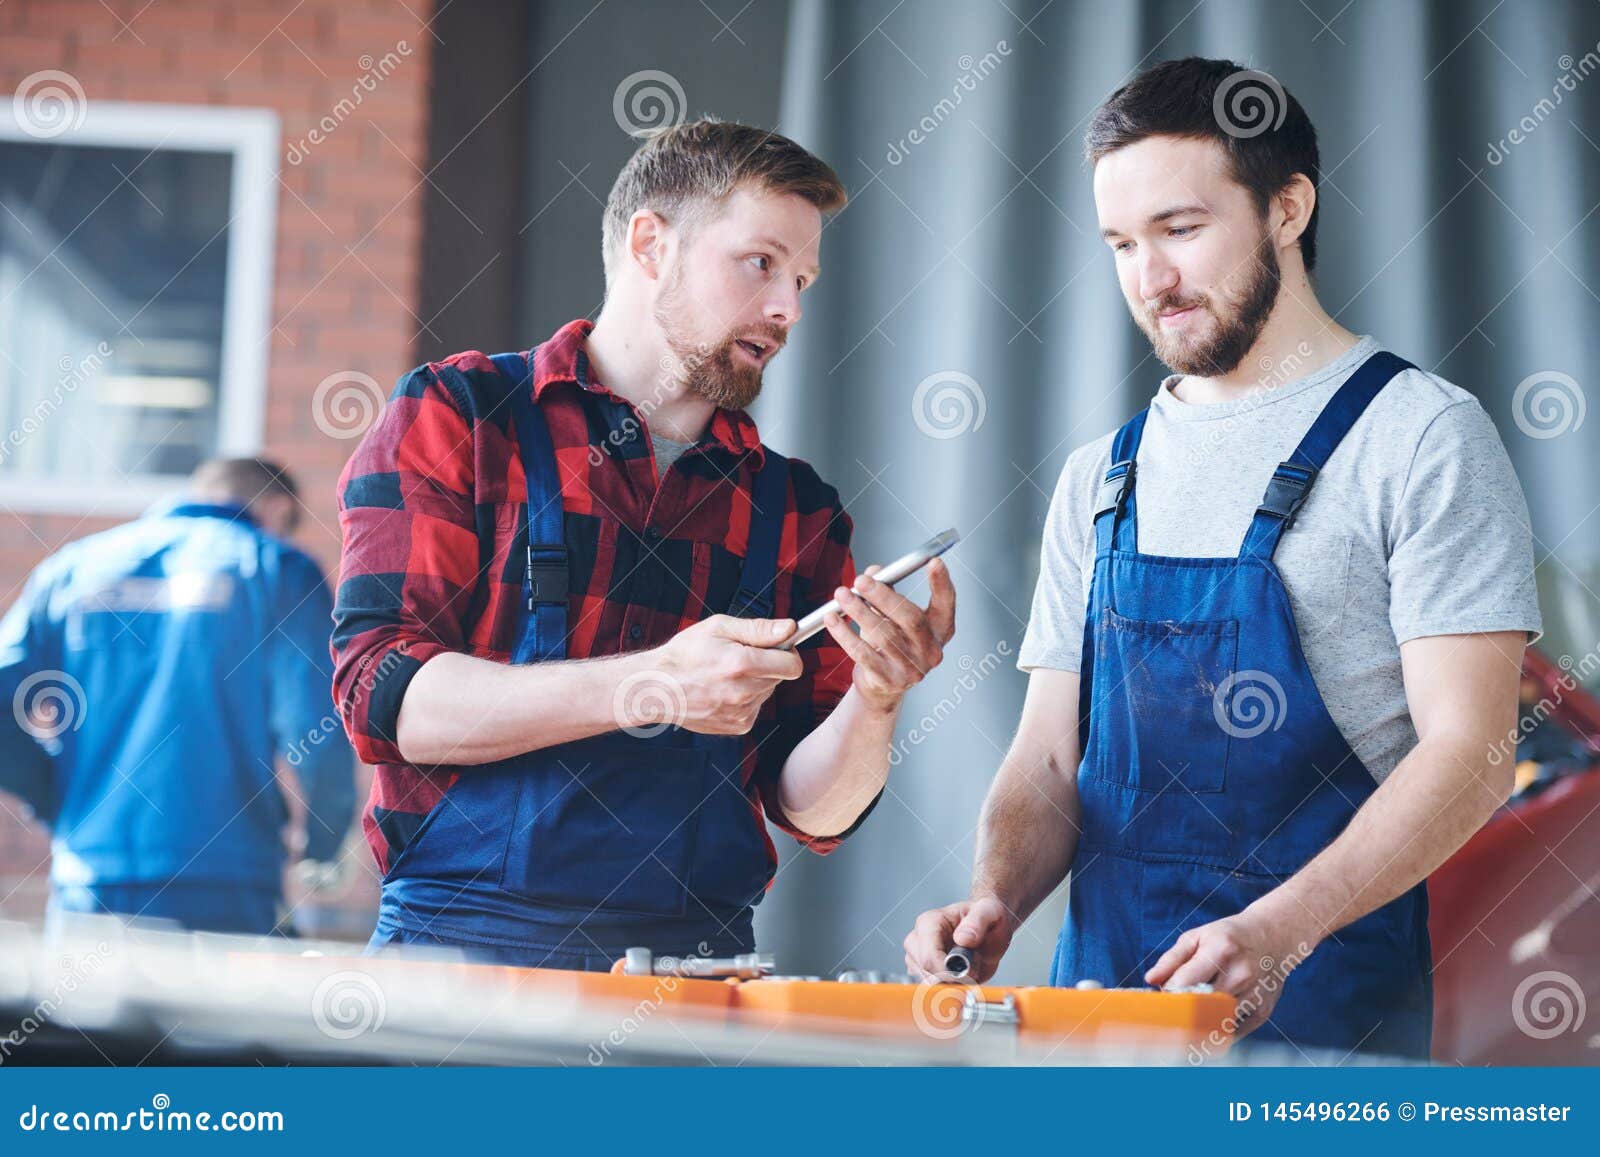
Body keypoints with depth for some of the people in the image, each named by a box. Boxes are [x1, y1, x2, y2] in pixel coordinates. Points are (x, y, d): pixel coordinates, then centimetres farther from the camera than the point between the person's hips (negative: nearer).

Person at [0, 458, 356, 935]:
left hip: (83, 892, 4)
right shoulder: (276, 569, 4)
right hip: (222, 896, -3)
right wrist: (322, 849, 10)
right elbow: (317, 731, -6)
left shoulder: (71, 566, 15)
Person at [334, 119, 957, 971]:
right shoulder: (455, 415, 4)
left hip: (698, 960, 4)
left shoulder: (795, 509, 14)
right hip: (466, 939, -4)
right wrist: (652, 686, -16)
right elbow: (382, 698, -7)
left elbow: (810, 810, 13)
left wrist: (873, 701, -7)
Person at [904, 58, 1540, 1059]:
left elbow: (1469, 752, -9)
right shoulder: (1102, 481, 17)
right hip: (1098, 1001, 5)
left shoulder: (1424, 438, -1)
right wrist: (996, 899, -5)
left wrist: (1275, 931, -21)